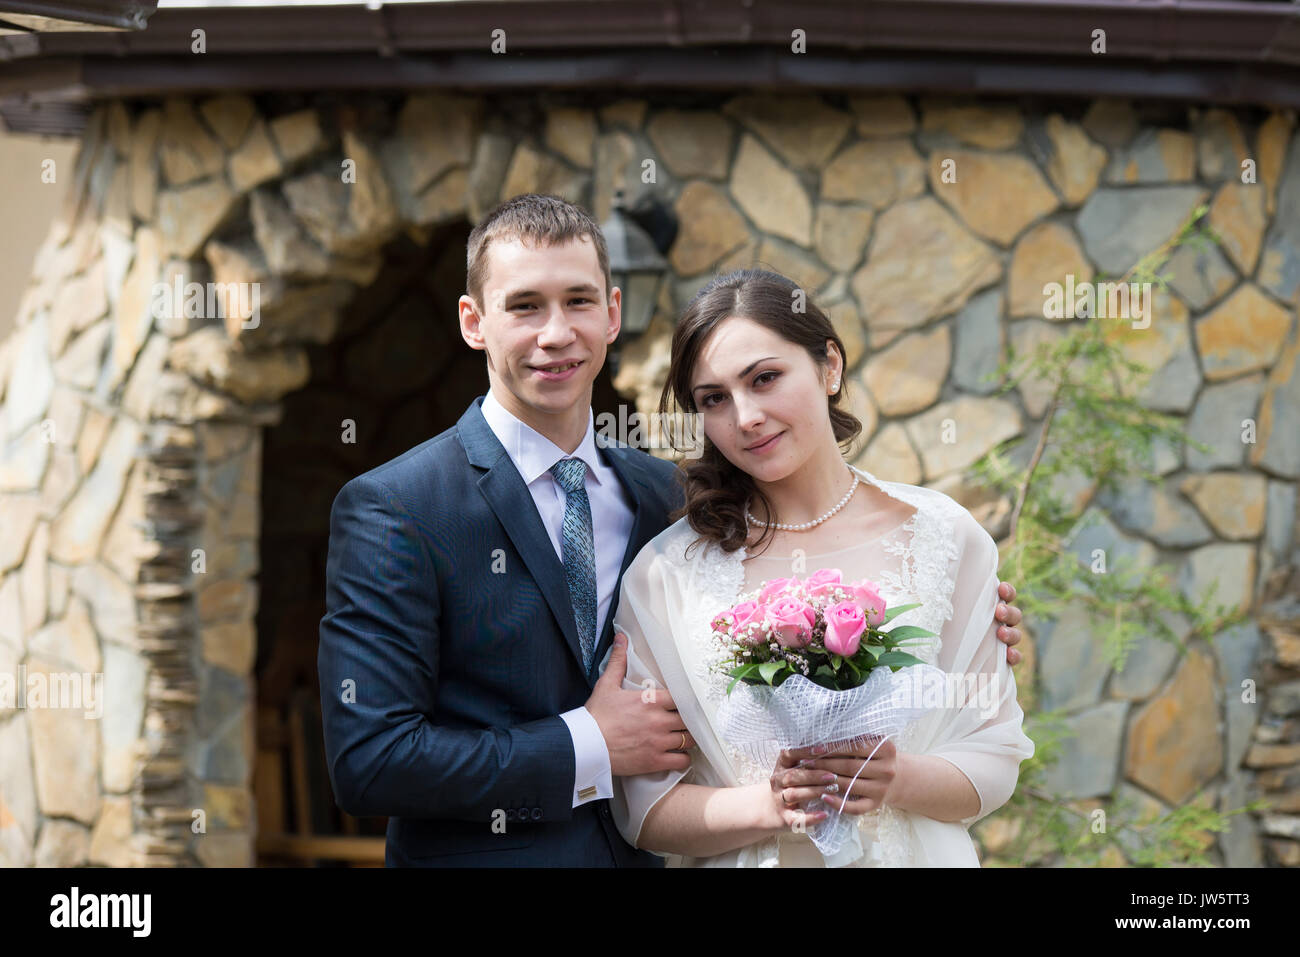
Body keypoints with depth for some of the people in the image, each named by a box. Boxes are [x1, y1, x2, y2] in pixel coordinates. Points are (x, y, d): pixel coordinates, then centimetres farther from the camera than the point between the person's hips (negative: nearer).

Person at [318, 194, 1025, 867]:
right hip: (481, 856, -5)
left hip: (641, 854, 5)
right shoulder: (390, 509, -13)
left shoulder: (660, 494, 4)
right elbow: (365, 758, -19)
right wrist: (591, 751, -18)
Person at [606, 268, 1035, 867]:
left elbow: (995, 760, -4)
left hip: (916, 857, 1)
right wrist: (767, 807, -25)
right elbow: (645, 810, -9)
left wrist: (899, 781, -22)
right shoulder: (664, 574, -10)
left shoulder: (943, 536, -7)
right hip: (744, 862, -1)